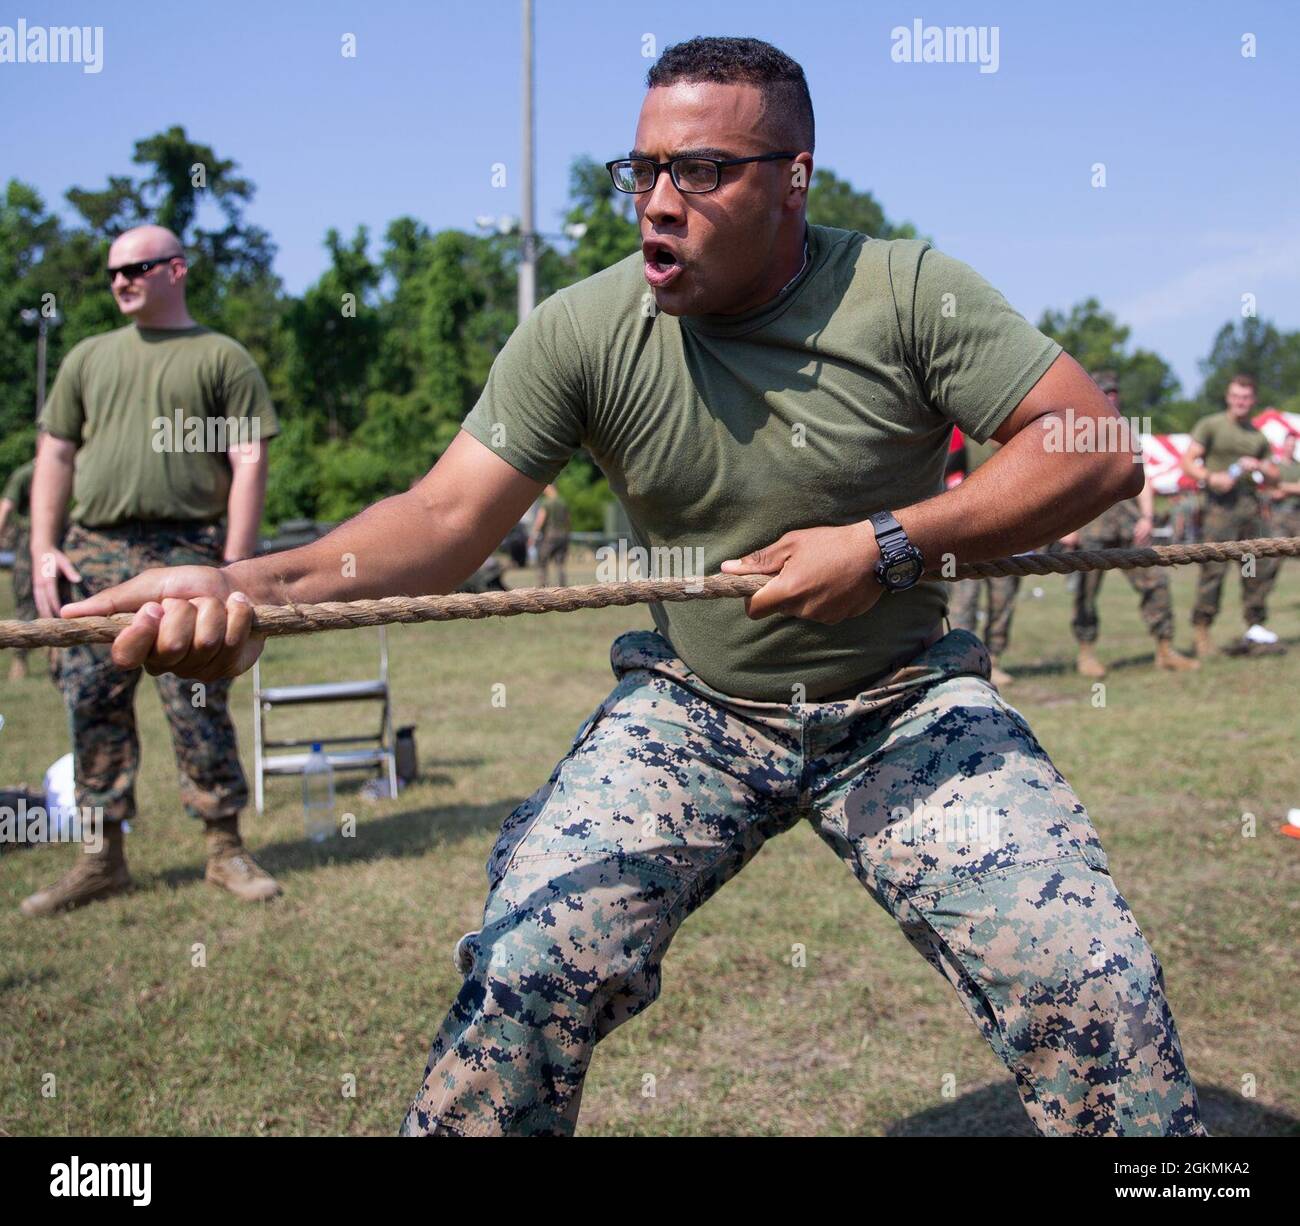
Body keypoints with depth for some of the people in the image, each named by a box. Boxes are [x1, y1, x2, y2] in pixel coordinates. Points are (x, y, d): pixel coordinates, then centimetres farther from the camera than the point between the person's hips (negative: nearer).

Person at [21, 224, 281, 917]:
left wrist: (234, 564, -9)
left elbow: (249, 462, -1)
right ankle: (103, 858, 12)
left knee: (196, 704, -4)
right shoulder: (88, 358, 19)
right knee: (92, 704, 3)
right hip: (93, 554, 4)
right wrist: (43, 549, 5)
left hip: (185, 554, -4)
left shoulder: (222, 358, 6)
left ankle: (225, 848, 6)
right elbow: (55, 455, 17)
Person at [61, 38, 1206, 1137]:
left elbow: (1102, 447, -12)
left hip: (907, 709, 0)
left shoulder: (909, 291, -11)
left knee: (1095, 994, -13)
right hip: (691, 708, 1)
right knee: (521, 978, -17)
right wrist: (256, 582, -32)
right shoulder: (585, 330, -9)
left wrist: (888, 544, -23)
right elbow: (447, 517, -14)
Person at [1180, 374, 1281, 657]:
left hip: (1250, 504, 5)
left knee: (1261, 566, 3)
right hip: (1219, 504, -5)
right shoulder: (1211, 425, 5)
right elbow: (1187, 461, -3)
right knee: (1214, 568, -12)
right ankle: (1202, 630, -6)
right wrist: (1210, 478, -20)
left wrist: (1258, 466, 0)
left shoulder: (1258, 436, 20)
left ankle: (1255, 629, 13)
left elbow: (1274, 474, 23)